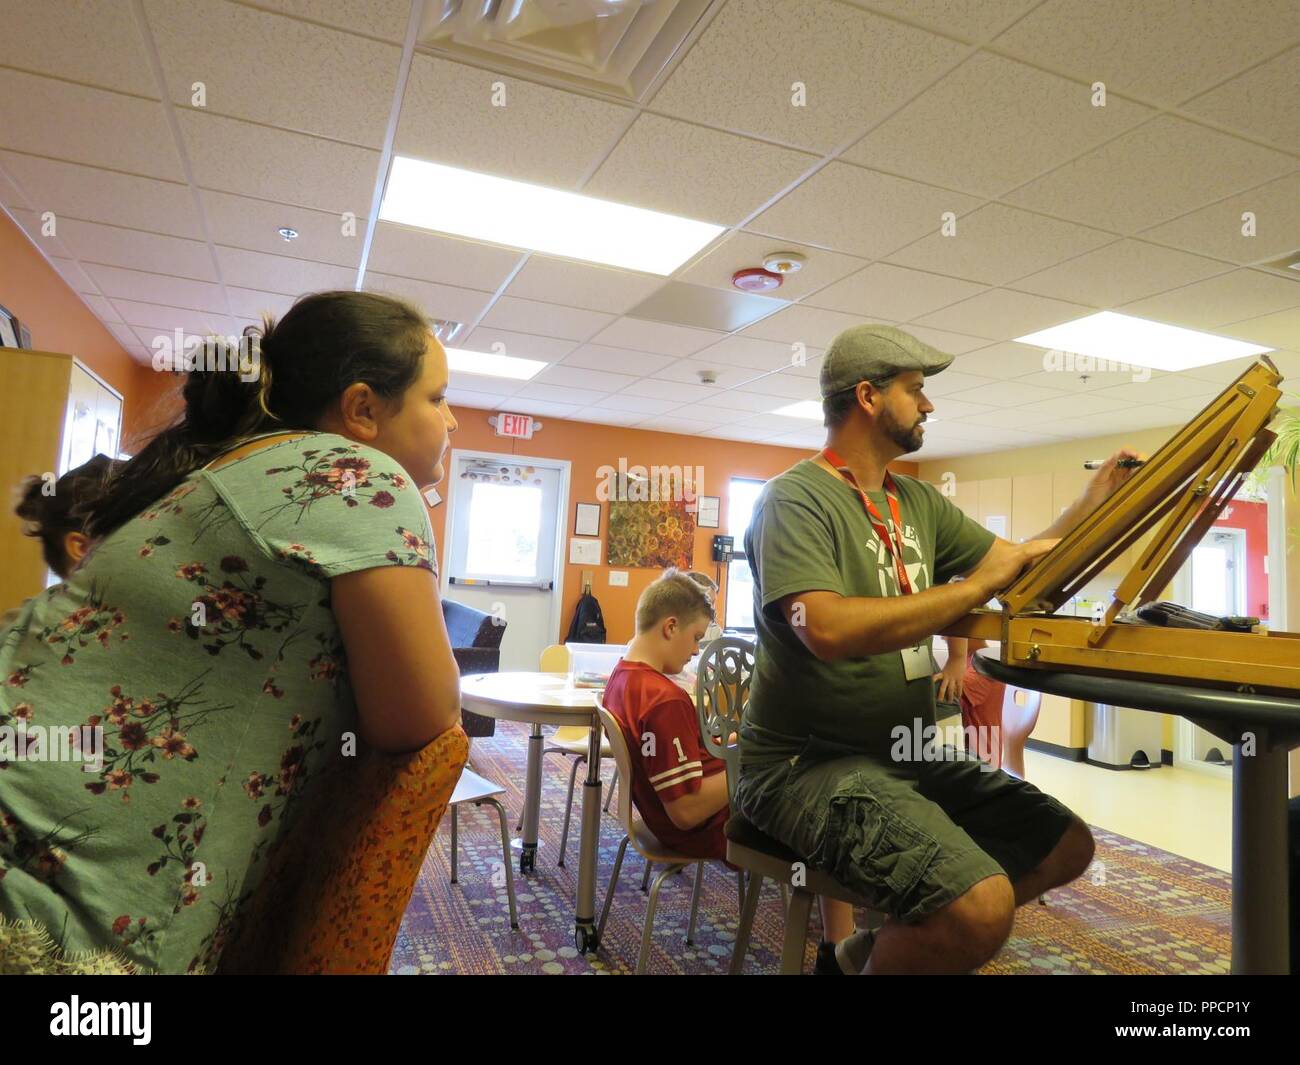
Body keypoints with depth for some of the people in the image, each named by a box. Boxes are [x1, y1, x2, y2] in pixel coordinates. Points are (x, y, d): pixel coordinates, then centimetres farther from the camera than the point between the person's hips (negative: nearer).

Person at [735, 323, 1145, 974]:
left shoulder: (918, 502, 12)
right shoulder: (795, 498, -14)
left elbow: (1022, 568, 18)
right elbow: (829, 631, -29)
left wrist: (1095, 501, 5)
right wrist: (979, 585, -22)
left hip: (905, 754, 9)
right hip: (808, 763, -9)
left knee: (1067, 847, 11)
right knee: (984, 908, -26)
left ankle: (882, 942, 21)